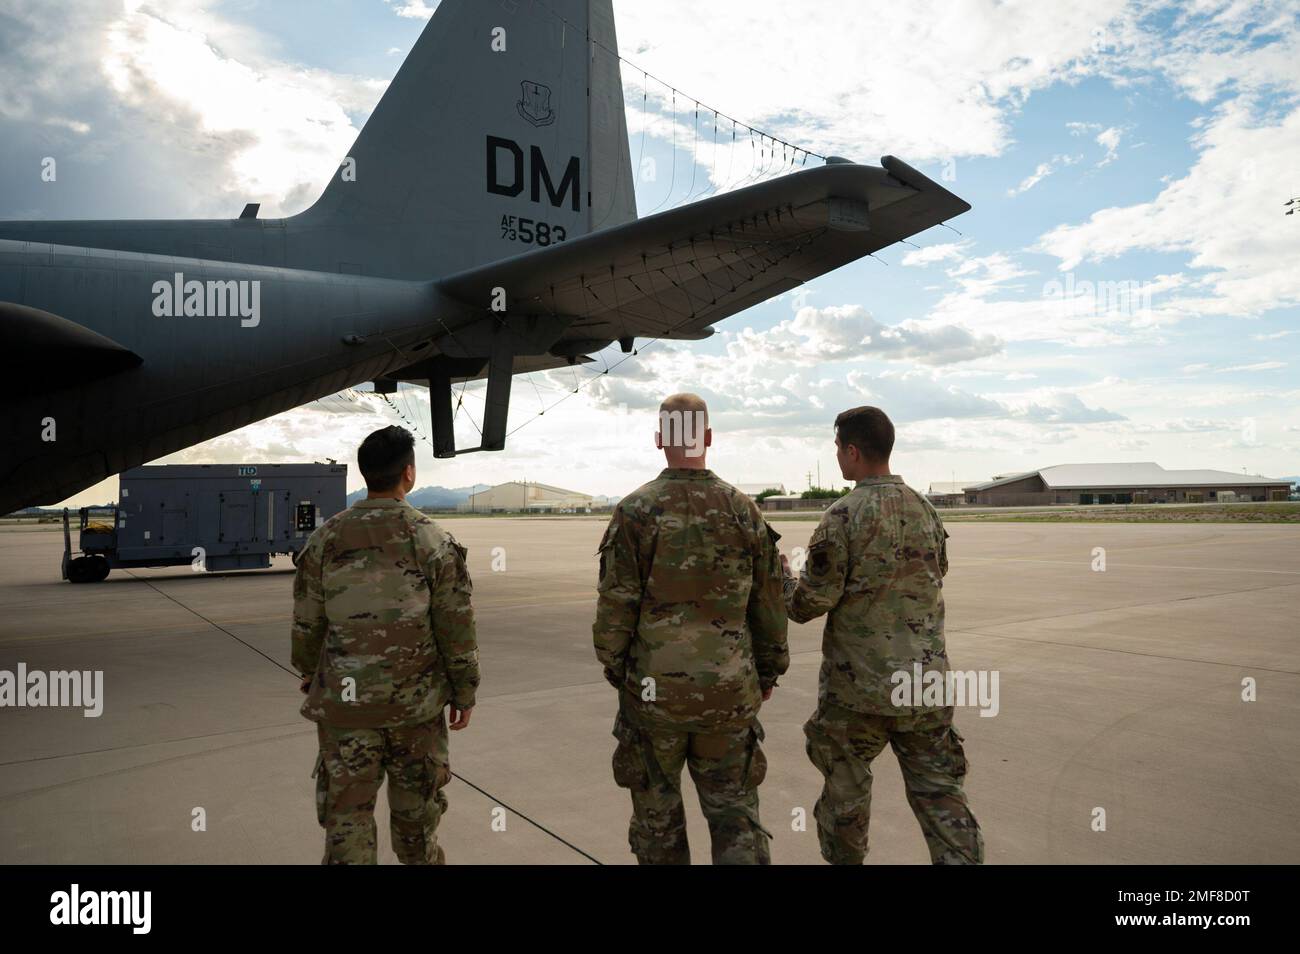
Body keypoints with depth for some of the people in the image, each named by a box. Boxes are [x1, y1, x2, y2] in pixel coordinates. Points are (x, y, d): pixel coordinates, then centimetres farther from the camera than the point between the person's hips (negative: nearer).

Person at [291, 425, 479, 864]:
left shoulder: (326, 539, -5)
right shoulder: (433, 541, -11)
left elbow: (306, 621, 4)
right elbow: (457, 628, -8)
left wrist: (308, 671, 23)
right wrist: (464, 692, 5)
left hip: (344, 700, 1)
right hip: (415, 698, -1)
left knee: (347, 811, 12)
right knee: (415, 804, 18)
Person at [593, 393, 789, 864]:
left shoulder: (635, 511, -9)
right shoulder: (743, 510, -1)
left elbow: (615, 606, -9)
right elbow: (769, 603, 4)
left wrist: (614, 668, 7)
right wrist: (769, 669, 16)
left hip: (654, 689, -1)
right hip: (729, 691, 2)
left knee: (657, 812, 15)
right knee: (735, 812, 12)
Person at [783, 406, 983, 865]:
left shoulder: (843, 516, -15)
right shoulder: (926, 510, 3)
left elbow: (808, 605, -13)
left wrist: (782, 574, 7)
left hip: (859, 687, -4)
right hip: (927, 681, 5)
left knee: (845, 790, 16)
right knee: (940, 796, 10)